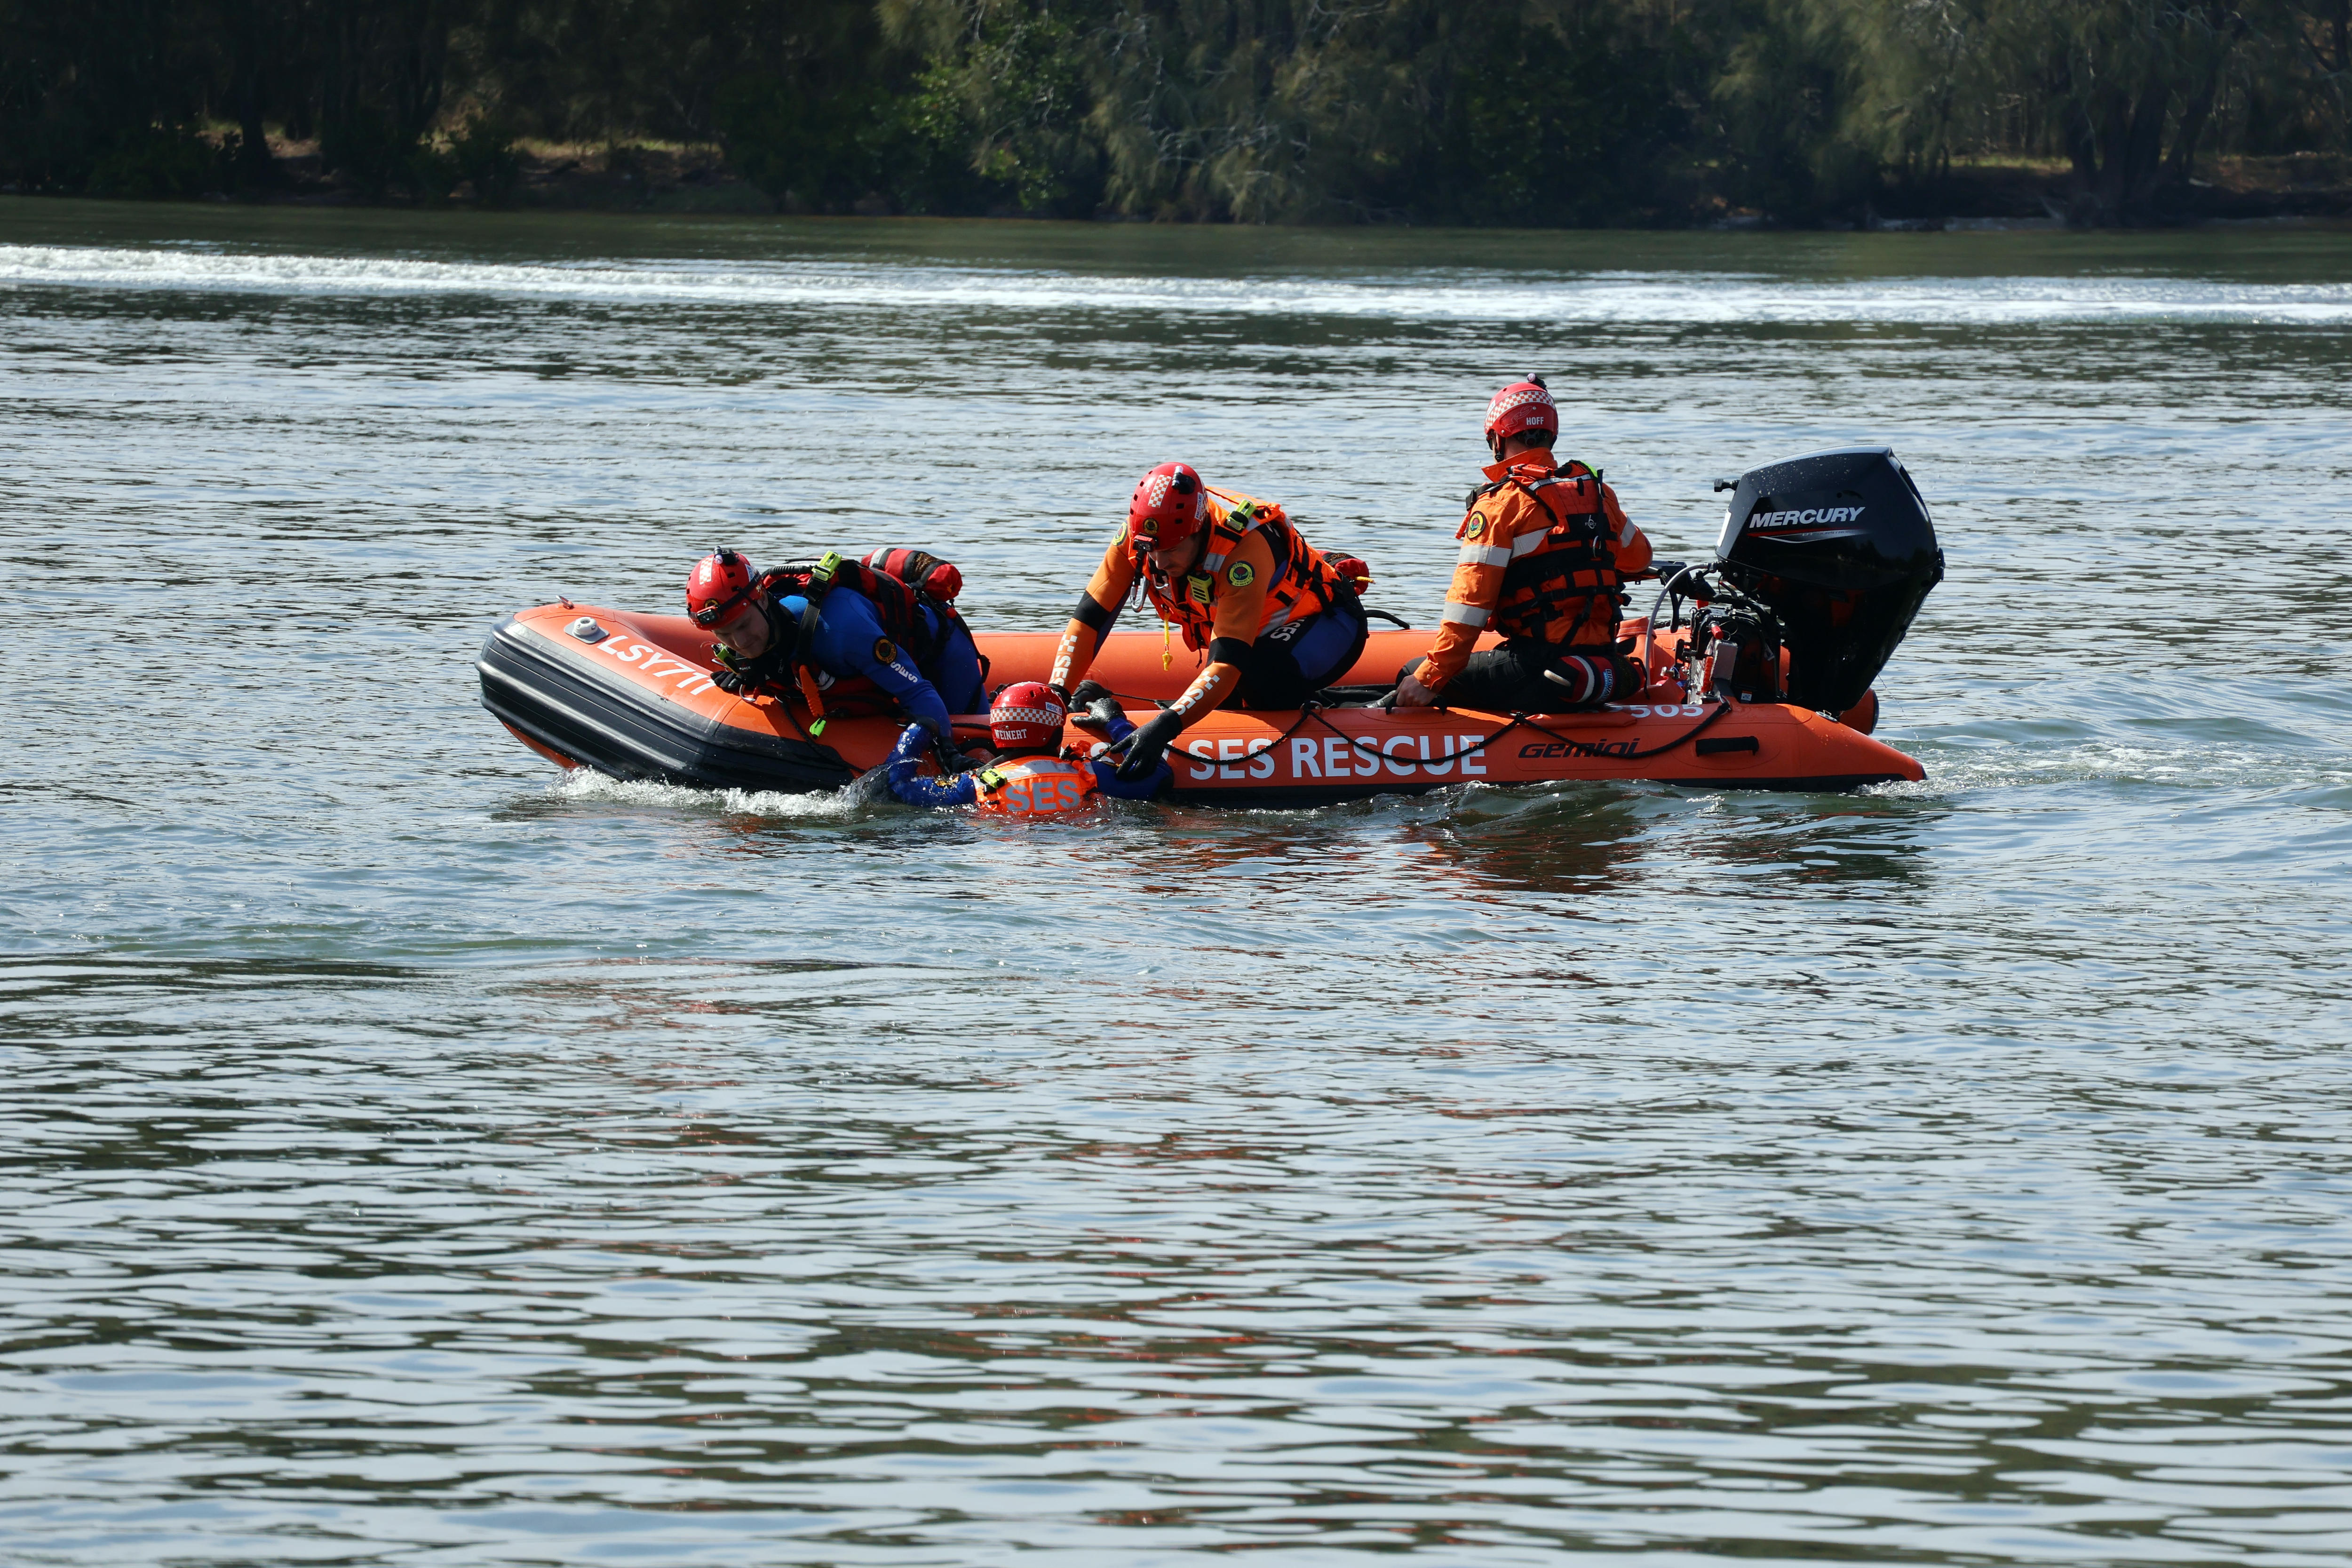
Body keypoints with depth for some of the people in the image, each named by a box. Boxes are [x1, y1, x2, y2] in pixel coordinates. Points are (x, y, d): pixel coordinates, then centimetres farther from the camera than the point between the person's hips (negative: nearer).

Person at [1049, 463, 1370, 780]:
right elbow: (1087, 620, -19)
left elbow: (1229, 662, -45)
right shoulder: (1136, 538, -21)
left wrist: (1166, 726, -55)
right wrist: (1054, 696, -34)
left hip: (1328, 623, -8)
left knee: (1264, 676, -35)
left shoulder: (1244, 546, -39)